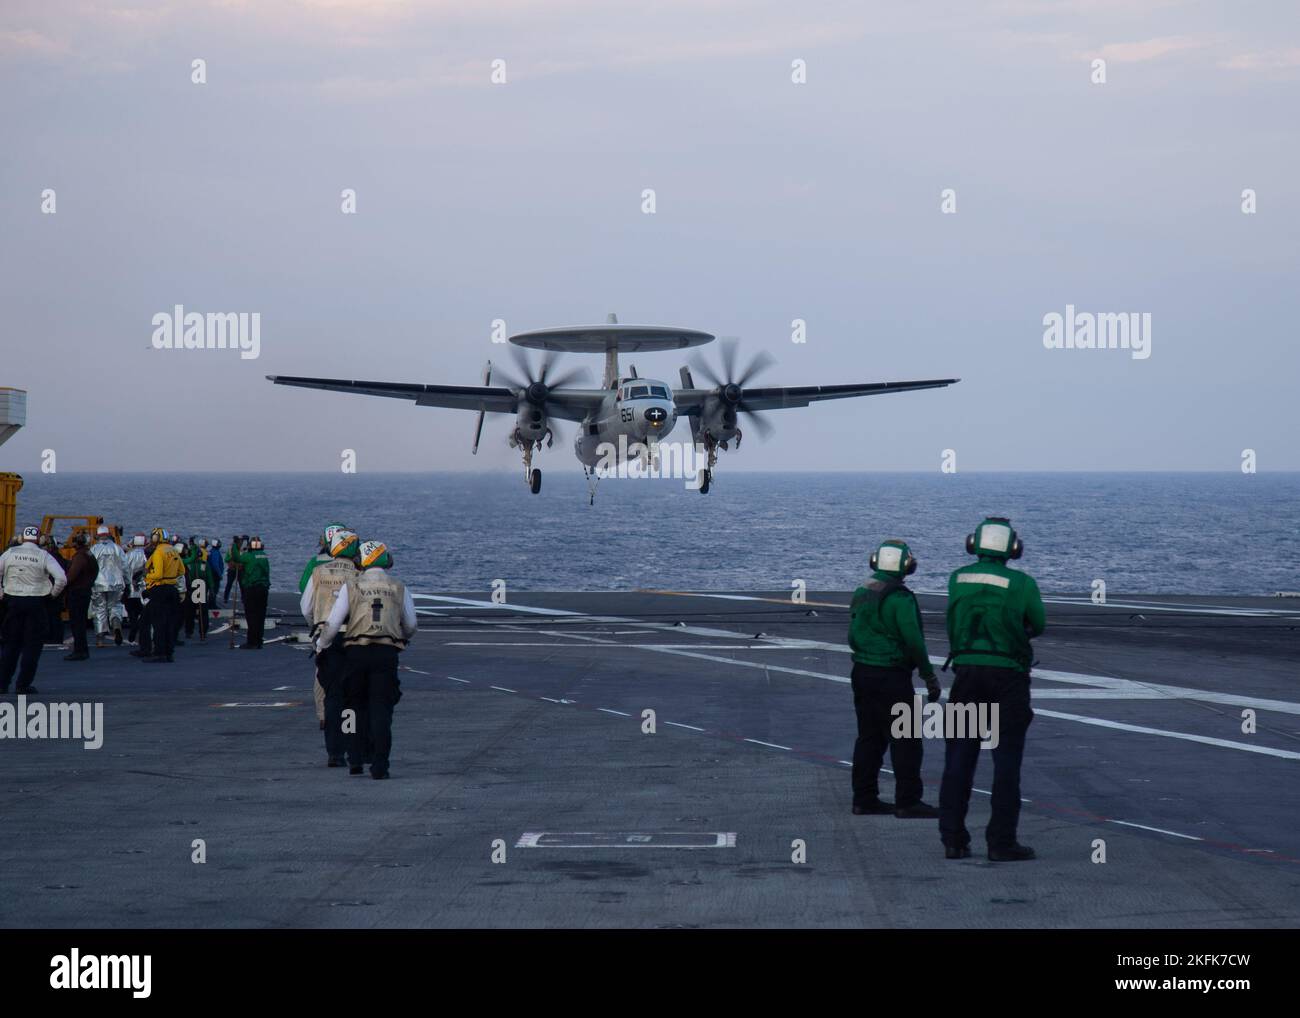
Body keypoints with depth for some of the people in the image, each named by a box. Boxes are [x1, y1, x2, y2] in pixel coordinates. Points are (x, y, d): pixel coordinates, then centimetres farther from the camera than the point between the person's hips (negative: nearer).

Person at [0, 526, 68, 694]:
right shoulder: (43, 556, -5)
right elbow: (61, 578, -13)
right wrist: (53, 593, 3)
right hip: (37, 603, -2)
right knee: (32, 645, 5)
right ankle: (23, 686, 3)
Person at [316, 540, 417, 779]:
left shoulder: (351, 587, 4)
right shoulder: (399, 589, 9)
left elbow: (333, 623, 3)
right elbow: (411, 625, 18)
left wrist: (320, 645, 21)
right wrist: (403, 639, 40)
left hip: (356, 652, 0)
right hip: (387, 652, 0)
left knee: (357, 707, 15)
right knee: (381, 710, 0)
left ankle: (355, 760, 13)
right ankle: (379, 765, -7)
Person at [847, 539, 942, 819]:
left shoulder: (861, 594, 9)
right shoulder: (900, 599, -16)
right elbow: (913, 641, -18)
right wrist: (929, 676, -10)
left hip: (862, 672, 8)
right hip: (891, 677, -8)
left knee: (869, 738, 13)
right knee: (905, 741, -3)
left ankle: (864, 798, 16)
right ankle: (907, 802, -3)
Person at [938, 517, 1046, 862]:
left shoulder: (958, 579, 3)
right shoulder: (1022, 584, -7)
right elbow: (1037, 626, 8)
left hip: (967, 674, 3)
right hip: (1008, 677, -3)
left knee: (959, 760, 8)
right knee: (1007, 762, 2)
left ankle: (953, 840, 7)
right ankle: (1001, 843, -1)